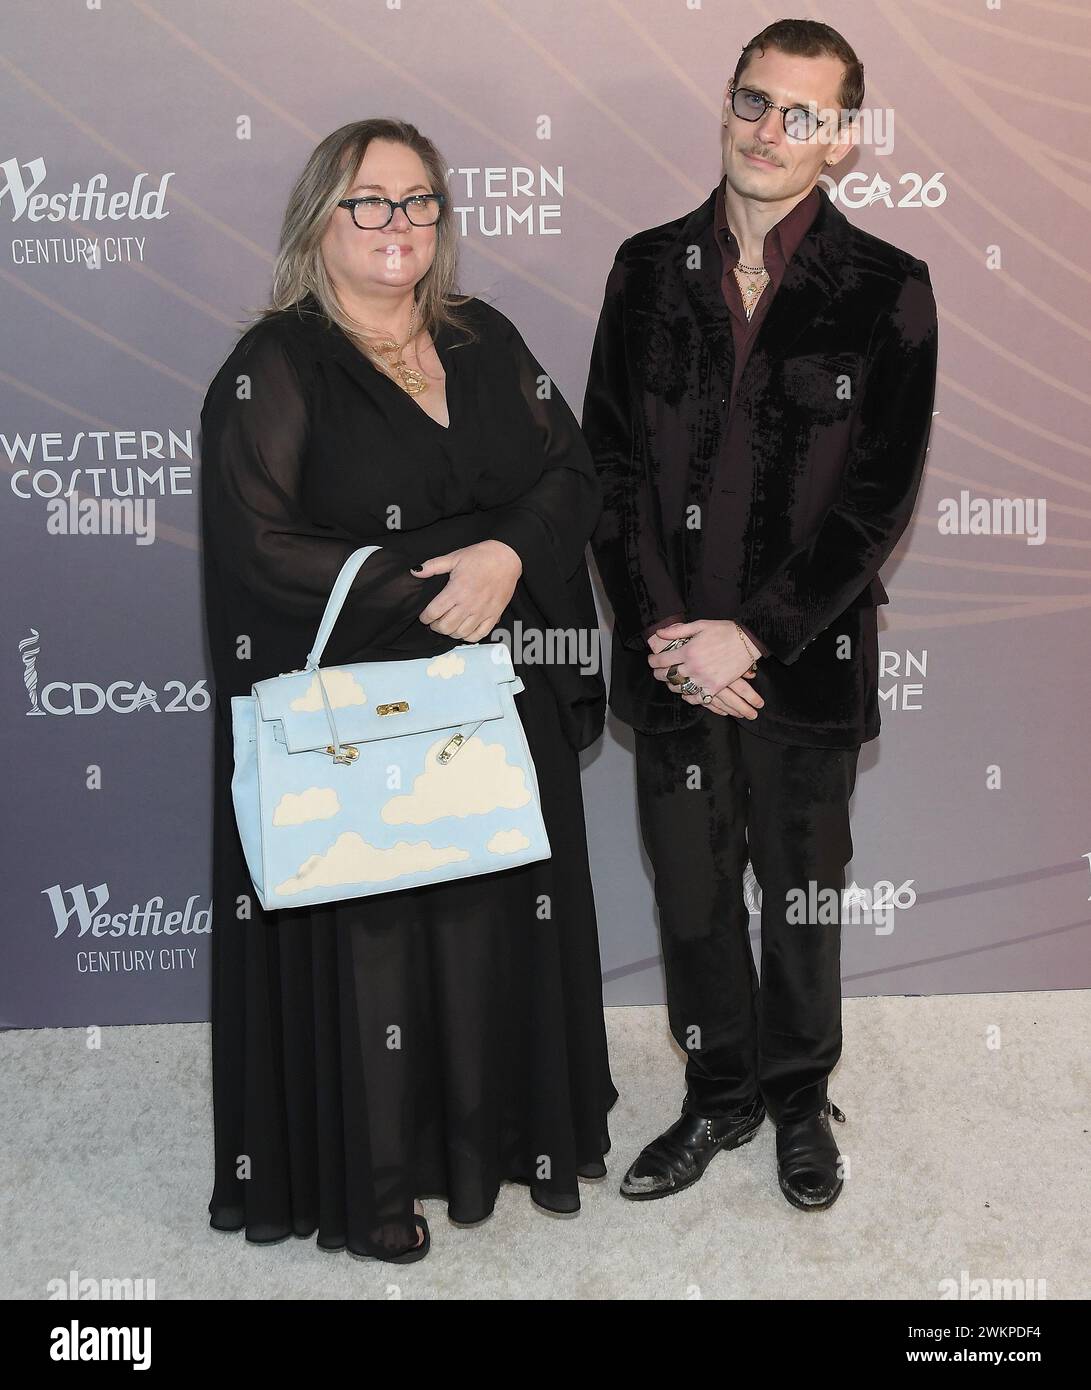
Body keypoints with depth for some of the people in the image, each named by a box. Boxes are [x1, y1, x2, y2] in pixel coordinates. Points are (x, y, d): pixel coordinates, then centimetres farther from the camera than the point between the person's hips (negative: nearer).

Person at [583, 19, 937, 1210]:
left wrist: (754, 636, -14)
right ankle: (719, 1097, 35)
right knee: (690, 895, 13)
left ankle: (800, 1100, 37)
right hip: (671, 655, 2)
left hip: (803, 657, -2)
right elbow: (609, 463, 1)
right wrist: (663, 632, -9)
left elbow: (879, 498, -8)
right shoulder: (649, 269, 4)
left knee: (803, 897, 14)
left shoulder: (887, 292, -4)